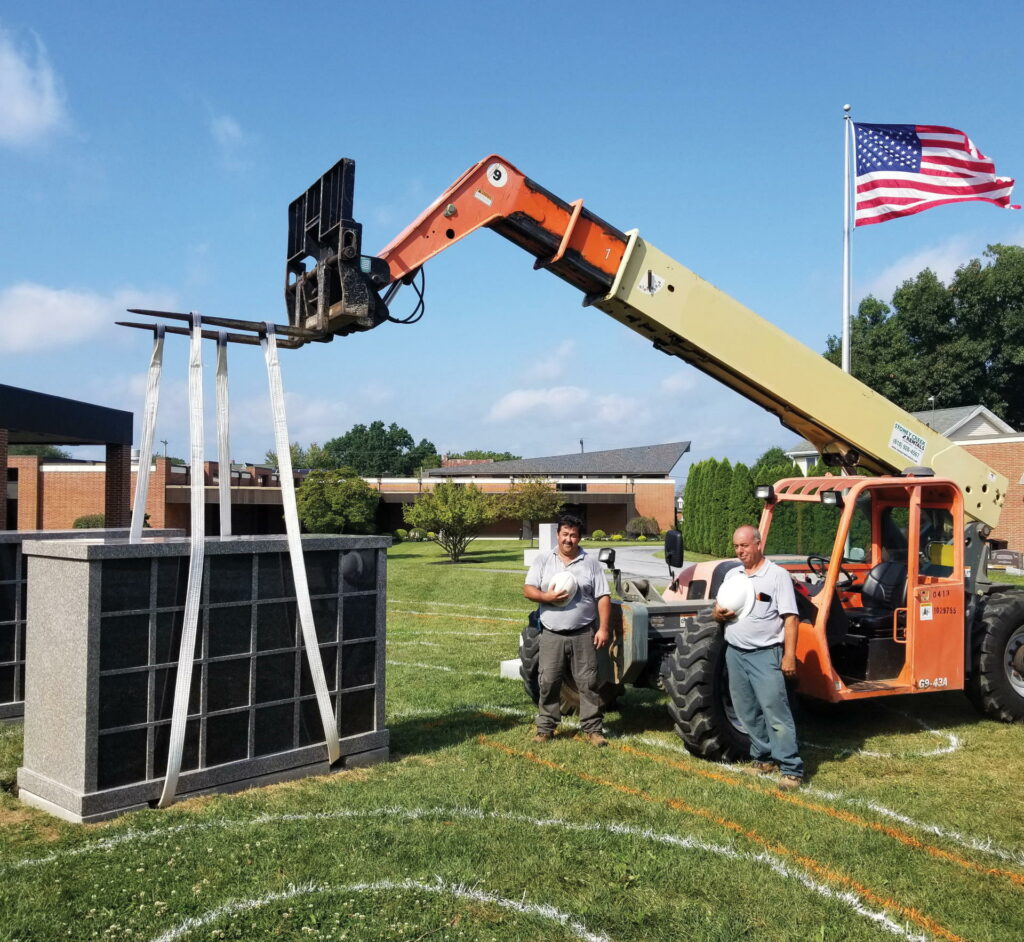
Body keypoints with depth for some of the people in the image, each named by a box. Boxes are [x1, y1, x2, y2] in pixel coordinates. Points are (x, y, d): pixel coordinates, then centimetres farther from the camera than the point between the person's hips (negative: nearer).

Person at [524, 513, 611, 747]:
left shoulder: (591, 563, 3)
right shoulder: (543, 560, 5)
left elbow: (603, 597, 1)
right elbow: (528, 590, 1)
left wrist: (603, 628, -7)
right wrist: (547, 597, -18)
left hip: (583, 634, 0)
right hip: (552, 634, 1)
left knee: (588, 683, 3)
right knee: (548, 683, 6)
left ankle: (592, 729, 12)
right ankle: (545, 728, 18)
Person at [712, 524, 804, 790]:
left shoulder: (777, 575, -5)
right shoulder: (732, 575, 14)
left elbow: (790, 618, -9)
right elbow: (717, 611, 20)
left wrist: (789, 655, -16)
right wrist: (718, 613, -5)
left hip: (765, 654, -6)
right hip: (735, 652, 7)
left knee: (775, 711, -9)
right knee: (747, 712, 13)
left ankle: (791, 769, -4)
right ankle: (763, 756, 26)